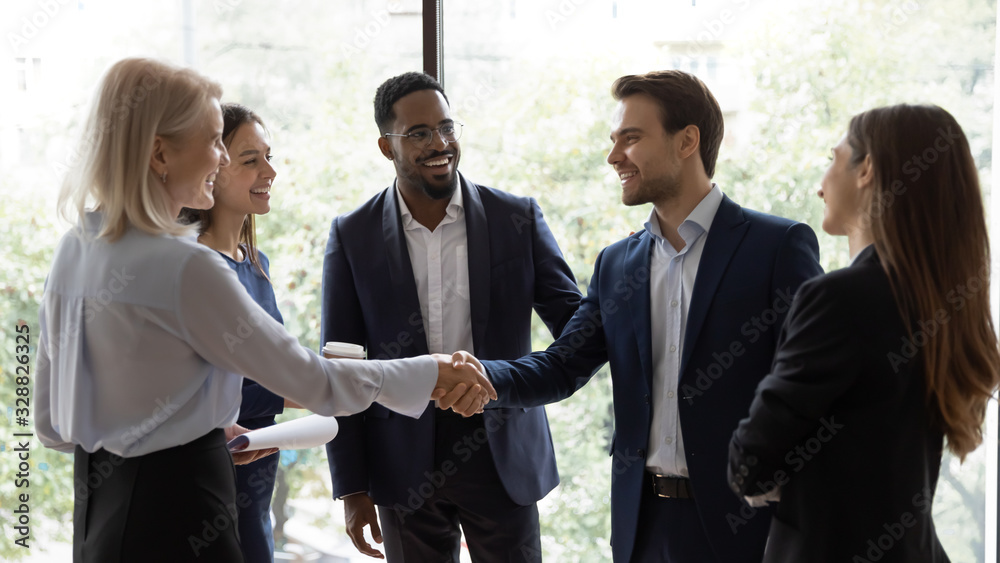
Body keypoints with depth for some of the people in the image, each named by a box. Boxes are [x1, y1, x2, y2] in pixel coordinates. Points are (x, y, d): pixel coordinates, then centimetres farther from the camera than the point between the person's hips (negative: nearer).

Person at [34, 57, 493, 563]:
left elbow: (52, 424, 12)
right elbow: (313, 382, -14)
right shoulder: (184, 267, -20)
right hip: (175, 522, -9)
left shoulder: (72, 251, 5)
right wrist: (433, 374, -2)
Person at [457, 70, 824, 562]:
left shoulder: (781, 245, -7)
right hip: (643, 522, 5)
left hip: (740, 523, -5)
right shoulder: (616, 264, 10)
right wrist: (484, 377, -14)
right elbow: (563, 367, 6)